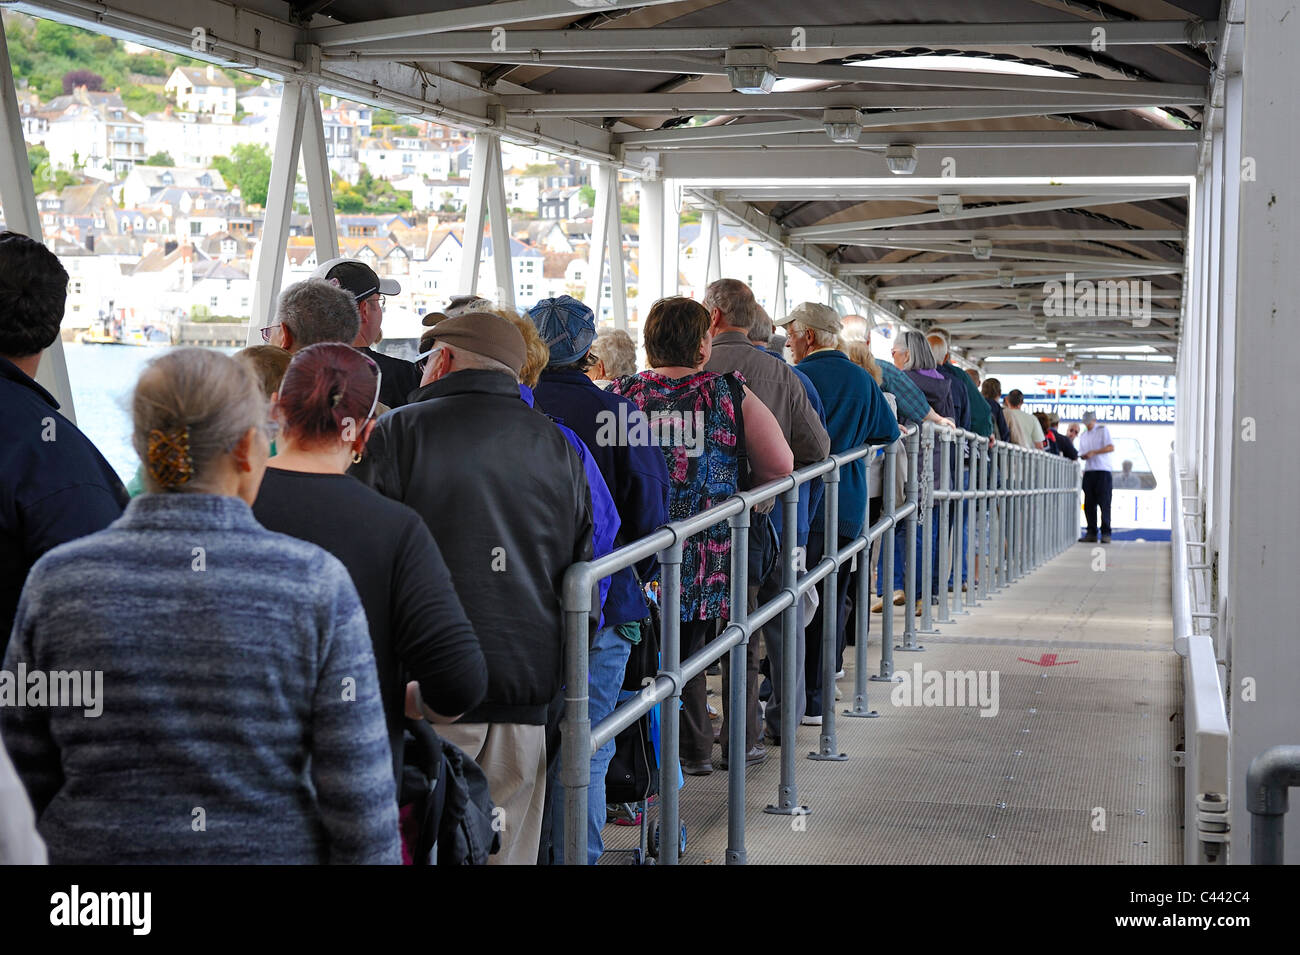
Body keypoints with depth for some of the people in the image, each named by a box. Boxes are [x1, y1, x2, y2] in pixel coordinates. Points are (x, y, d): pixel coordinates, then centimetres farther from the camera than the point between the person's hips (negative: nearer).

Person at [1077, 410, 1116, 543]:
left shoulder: (1103, 430, 2)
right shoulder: (1083, 436, 19)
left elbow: (1111, 447, -8)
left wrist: (1094, 452, -14)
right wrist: (1083, 456, -4)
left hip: (1102, 471, -5)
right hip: (1088, 471, 5)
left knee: (1104, 503, -8)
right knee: (1089, 504, 2)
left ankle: (1106, 533, -7)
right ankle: (1091, 533, 6)